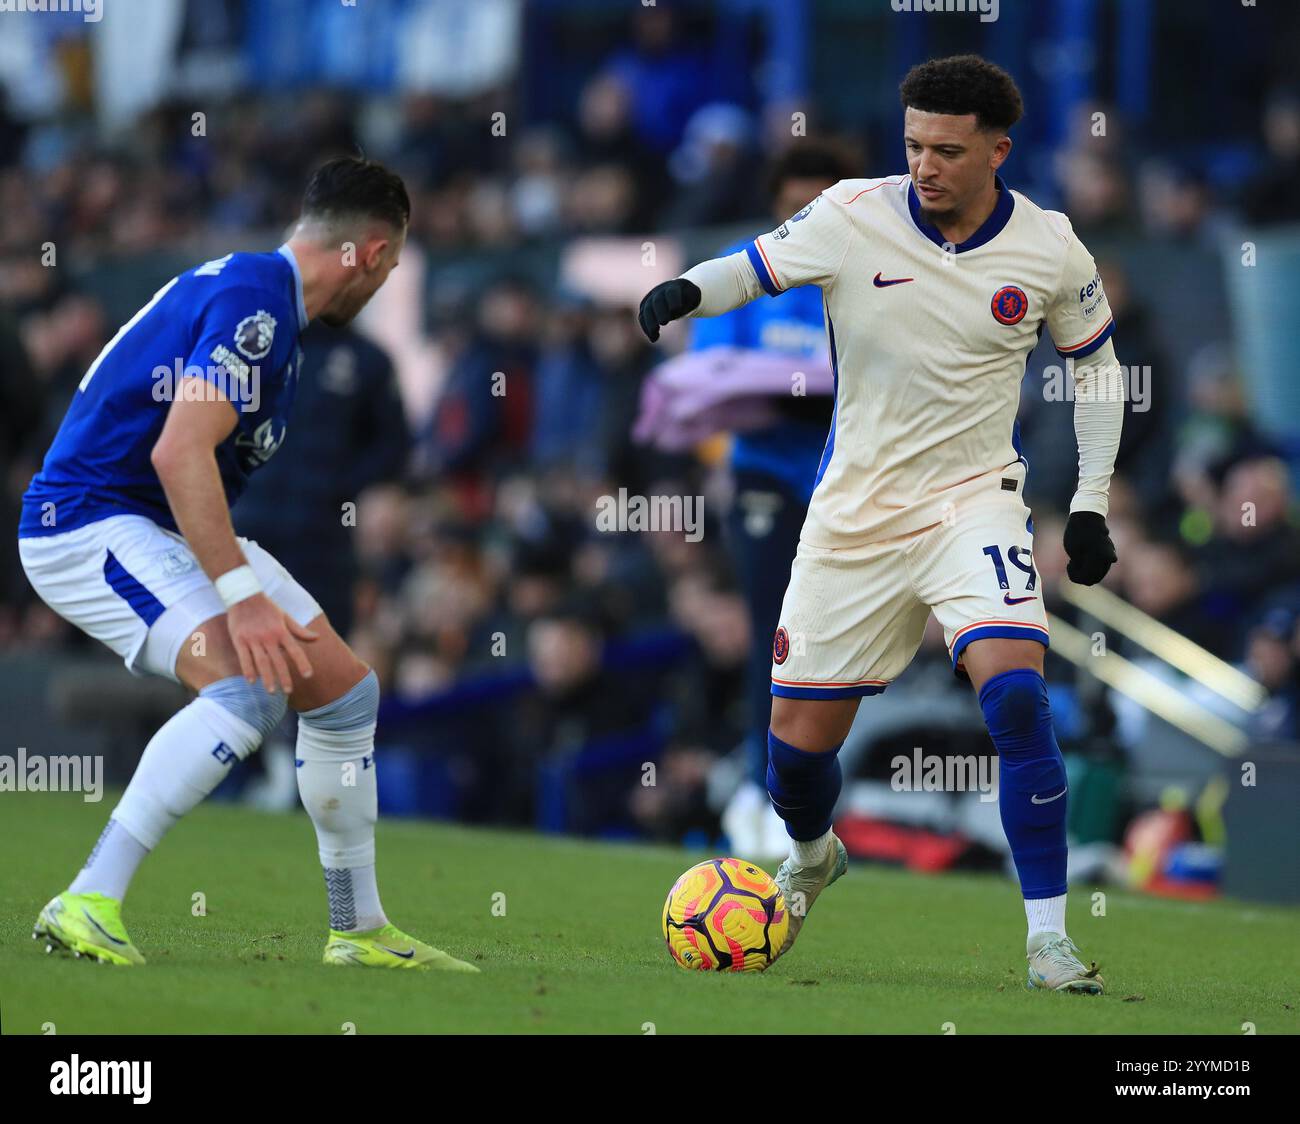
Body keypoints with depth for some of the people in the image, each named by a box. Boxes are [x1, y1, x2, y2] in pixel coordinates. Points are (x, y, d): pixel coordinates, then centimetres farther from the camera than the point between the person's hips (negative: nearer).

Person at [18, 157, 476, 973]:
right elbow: (179, 452, -29)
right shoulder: (252, 301, -19)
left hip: (172, 529, 10)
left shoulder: (271, 300, 13)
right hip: (85, 526, -10)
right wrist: (240, 596, -31)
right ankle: (87, 906, -28)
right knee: (249, 690, -30)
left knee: (344, 690, 10)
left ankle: (361, 930, 21)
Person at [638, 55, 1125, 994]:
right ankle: (811, 858, 42)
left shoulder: (1049, 250, -7)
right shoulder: (853, 216, -10)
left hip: (975, 497, -1)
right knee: (799, 736, 5)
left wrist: (1092, 503, 3)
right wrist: (686, 291, -23)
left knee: (1016, 694, -25)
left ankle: (1049, 938, -18)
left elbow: (1095, 361, 9)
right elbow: (753, 267, 1)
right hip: (856, 510, 1)